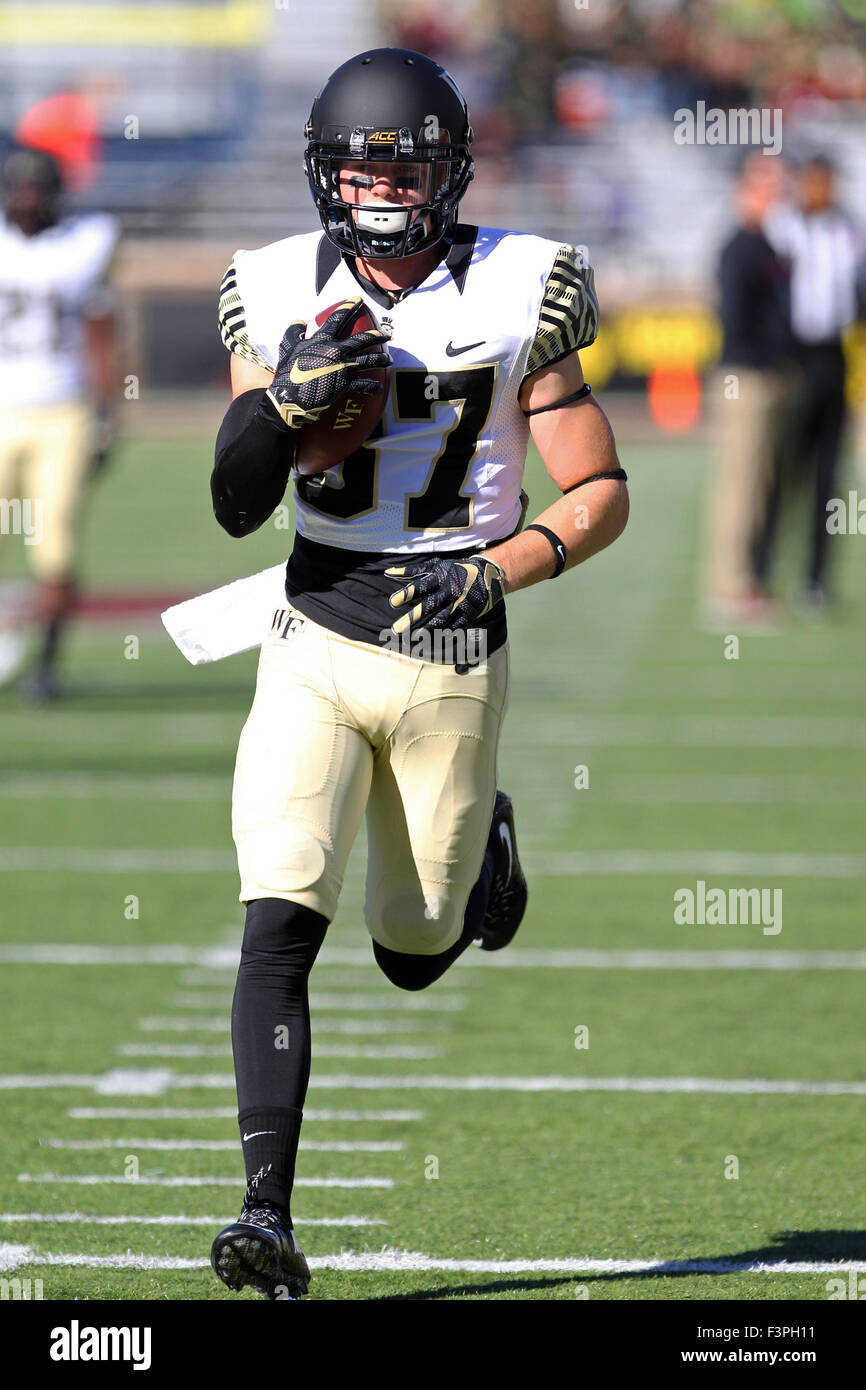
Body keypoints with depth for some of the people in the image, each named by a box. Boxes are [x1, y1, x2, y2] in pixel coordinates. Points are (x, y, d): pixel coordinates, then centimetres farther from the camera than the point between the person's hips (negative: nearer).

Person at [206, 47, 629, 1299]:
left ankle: (483, 841, 47)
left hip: (452, 651, -1)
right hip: (316, 643, 1)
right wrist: (281, 404, -20)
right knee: (279, 927, -16)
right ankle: (269, 1218, -18)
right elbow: (235, 508, -1)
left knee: (415, 954, 12)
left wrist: (492, 574, -18)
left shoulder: (513, 296, -5)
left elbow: (601, 494, -3)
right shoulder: (282, 297, 0)